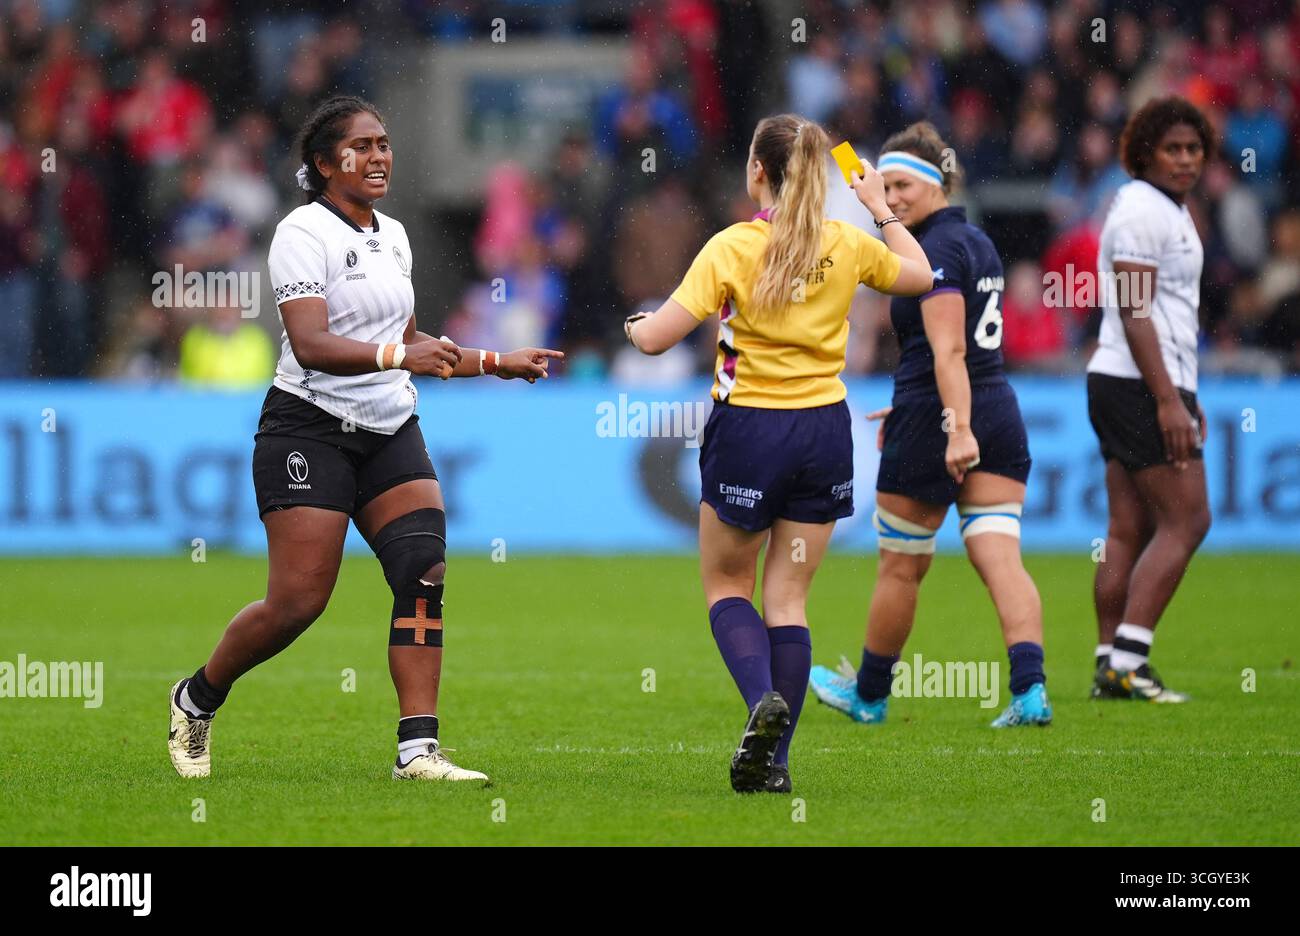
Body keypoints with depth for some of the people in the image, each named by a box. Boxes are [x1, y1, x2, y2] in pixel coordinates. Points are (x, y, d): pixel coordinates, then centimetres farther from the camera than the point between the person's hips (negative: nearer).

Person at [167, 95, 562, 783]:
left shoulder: (392, 236, 15)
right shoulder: (304, 232, -10)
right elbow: (310, 344, -23)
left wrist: (494, 363, 23)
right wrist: (397, 355, -36)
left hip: (390, 433, 7)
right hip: (310, 432, -7)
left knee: (424, 570, -12)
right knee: (298, 601, -10)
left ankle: (417, 749, -14)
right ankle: (197, 698, 16)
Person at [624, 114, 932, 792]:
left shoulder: (731, 248, -12)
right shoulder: (847, 245, 0)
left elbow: (656, 338, -13)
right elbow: (919, 276, 20)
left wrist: (634, 325, 9)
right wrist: (881, 208, 27)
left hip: (748, 430, -3)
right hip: (824, 430, 3)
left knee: (726, 584, 13)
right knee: (788, 597, 8)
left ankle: (763, 698, -14)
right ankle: (773, 760, 3)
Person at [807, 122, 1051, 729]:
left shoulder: (936, 248, -14)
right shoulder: (978, 242, 15)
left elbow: (949, 350, -23)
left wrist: (956, 429, -30)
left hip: (932, 424, -8)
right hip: (999, 415, 8)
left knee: (900, 567, 9)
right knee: (1000, 558, -3)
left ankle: (869, 694, 24)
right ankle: (1030, 689, -20)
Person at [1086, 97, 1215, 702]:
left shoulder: (1170, 210, 18)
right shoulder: (1142, 212, -13)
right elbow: (1134, 312, -19)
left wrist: (1185, 395, 23)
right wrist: (1167, 401, -22)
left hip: (1155, 386, 10)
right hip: (1141, 386, -10)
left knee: (1129, 530, 6)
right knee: (1186, 521, -10)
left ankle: (1111, 664, 5)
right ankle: (1126, 659, -14)